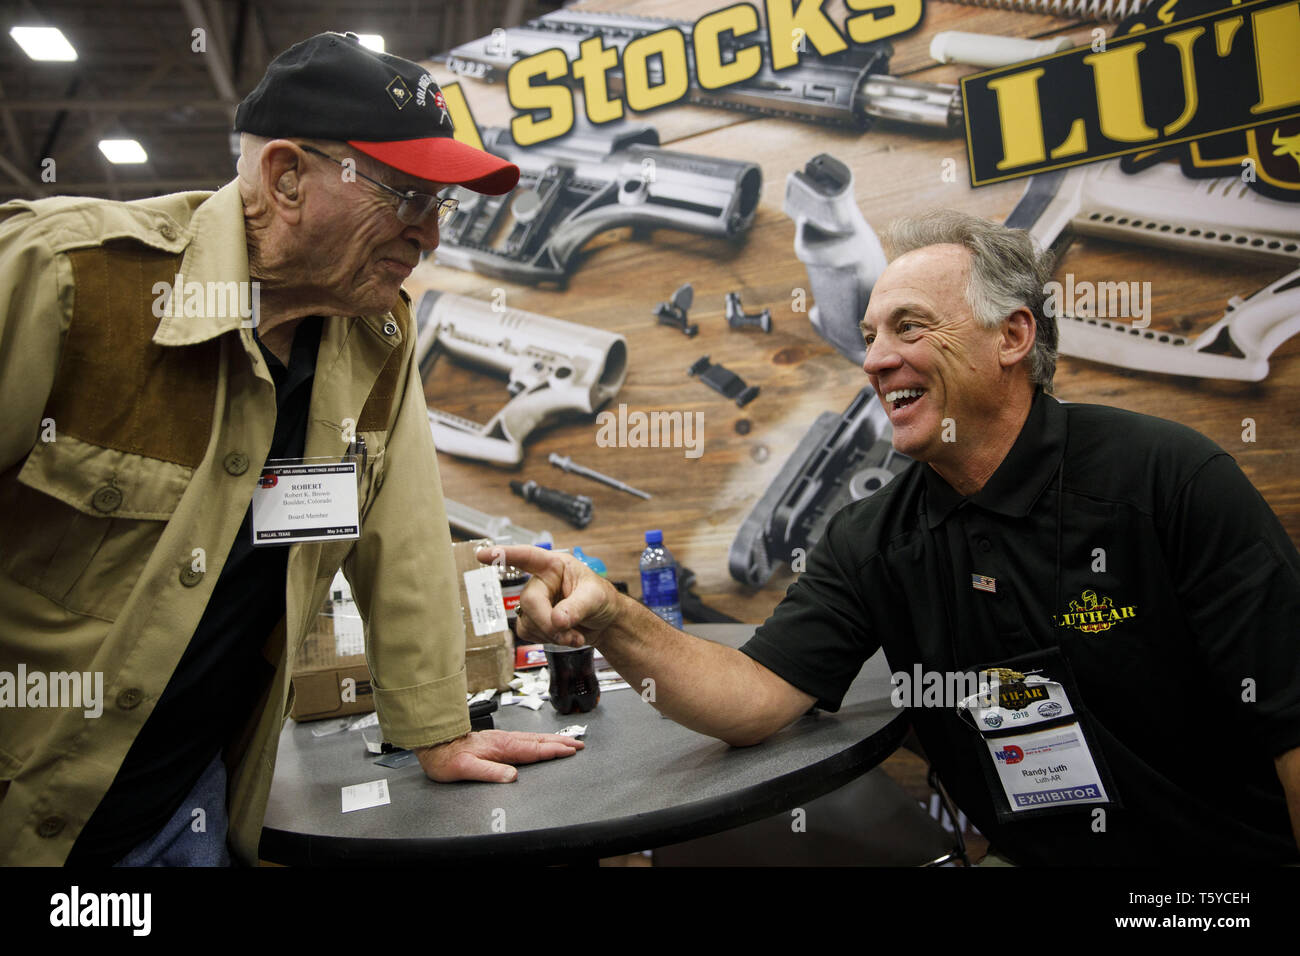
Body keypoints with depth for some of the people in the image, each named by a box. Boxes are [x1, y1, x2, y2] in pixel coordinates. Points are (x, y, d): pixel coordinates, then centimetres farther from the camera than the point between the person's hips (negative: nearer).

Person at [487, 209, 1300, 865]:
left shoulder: (1171, 480, -14)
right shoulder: (871, 542, -3)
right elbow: (754, 701, -11)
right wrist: (615, 623, -27)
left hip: (1228, 869, -2)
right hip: (1029, 857, 3)